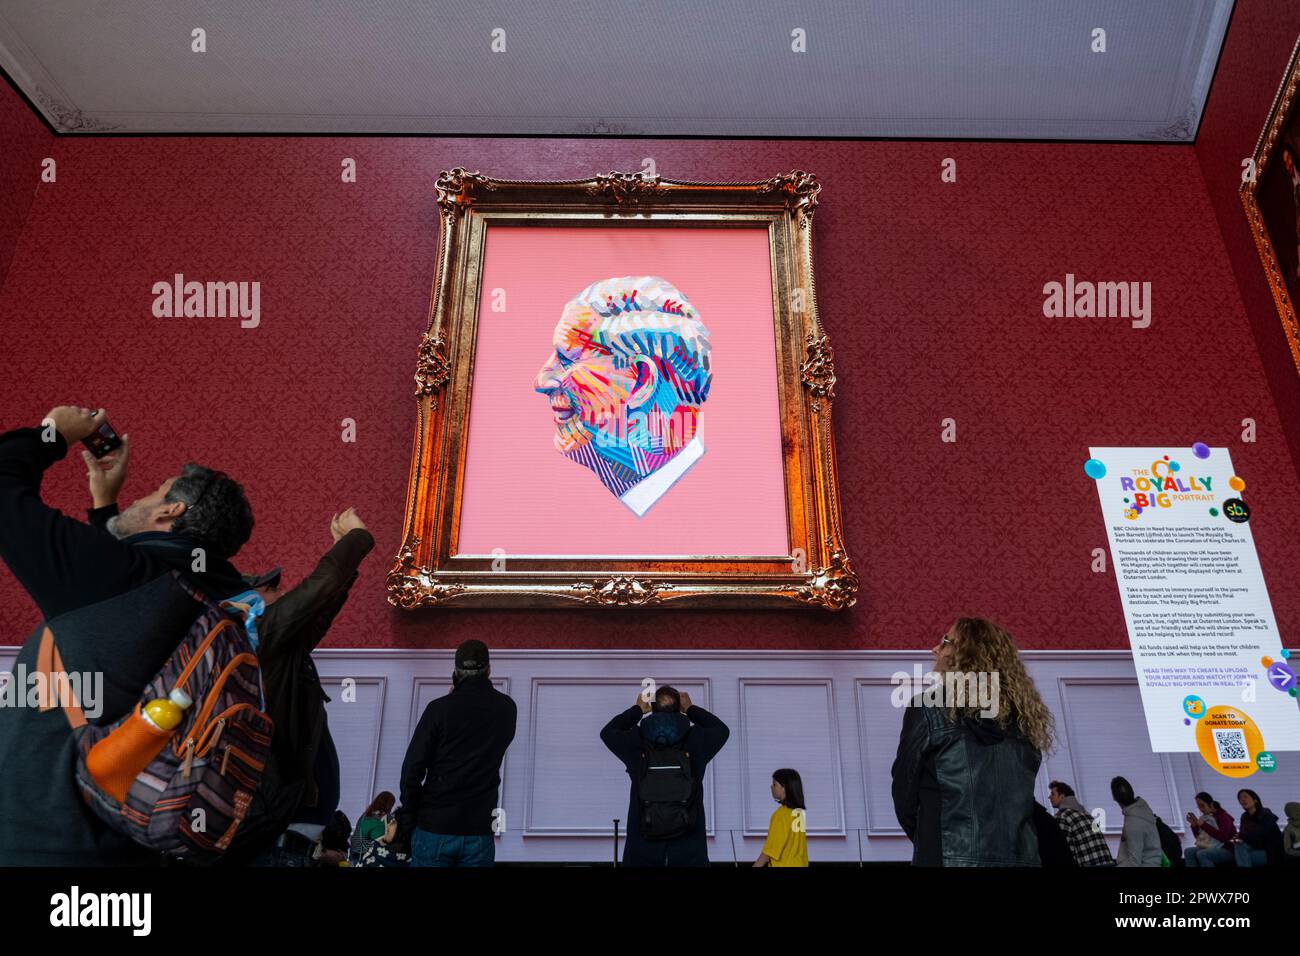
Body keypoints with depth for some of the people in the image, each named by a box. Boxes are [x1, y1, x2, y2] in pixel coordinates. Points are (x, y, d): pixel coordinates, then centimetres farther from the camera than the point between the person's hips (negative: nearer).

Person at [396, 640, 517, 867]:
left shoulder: (440, 708, -6)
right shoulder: (507, 709, 3)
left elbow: (412, 770, -8)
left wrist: (408, 822, 2)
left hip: (434, 830, -2)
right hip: (479, 833, 2)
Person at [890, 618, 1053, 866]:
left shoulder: (929, 708, -6)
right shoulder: (1023, 717, 10)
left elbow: (905, 794, 0)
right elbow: (1018, 801, 14)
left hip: (952, 858, -5)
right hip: (1022, 857, 5)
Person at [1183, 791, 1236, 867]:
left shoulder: (1223, 816, -8)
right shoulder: (1203, 817, 10)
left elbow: (1223, 837, -21)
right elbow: (1198, 837, 15)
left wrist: (1204, 825, -21)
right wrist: (1194, 825, -2)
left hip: (1227, 850, -6)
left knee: (1201, 854, -33)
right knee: (1188, 851, -21)